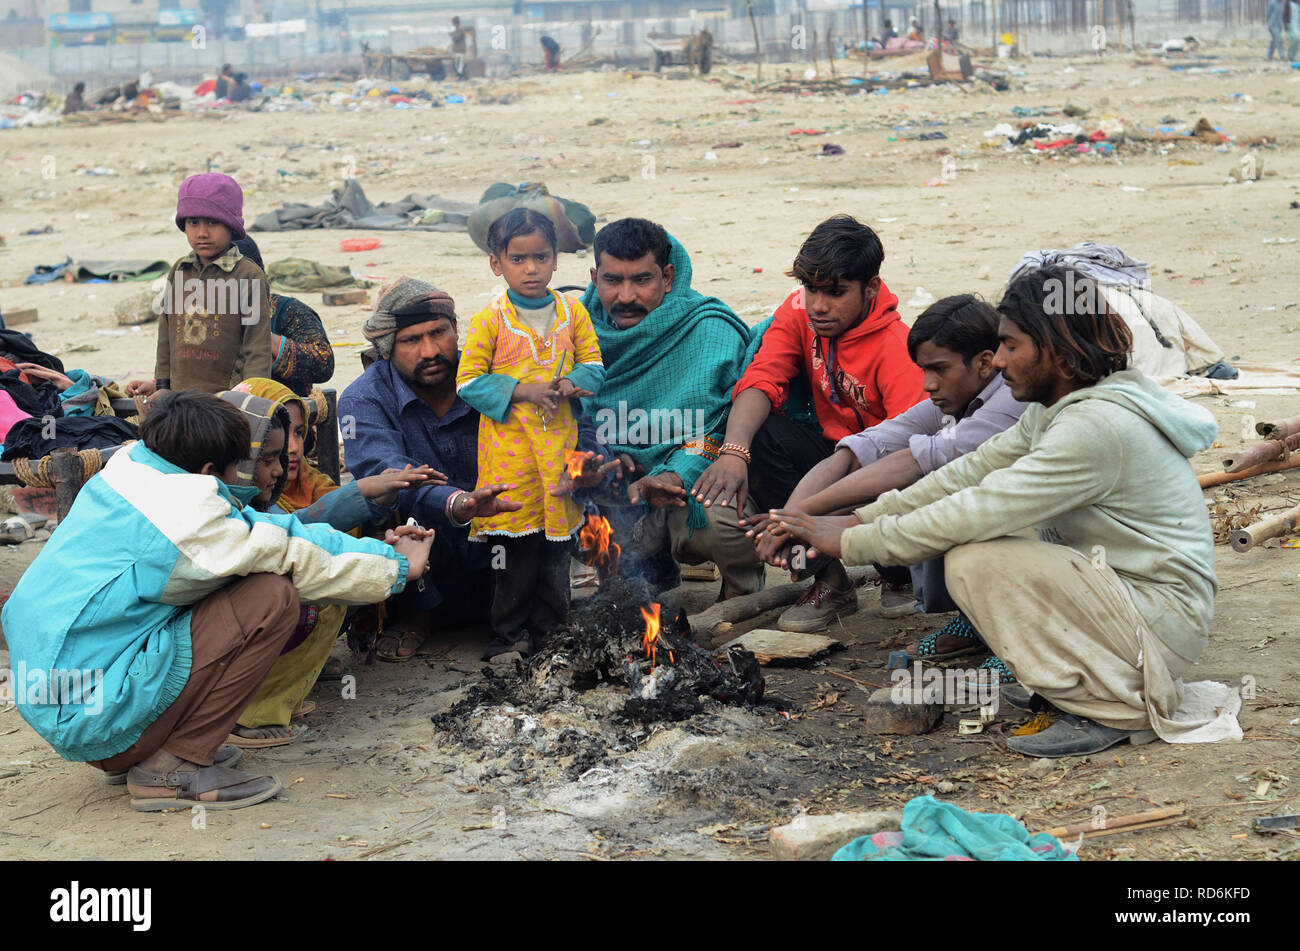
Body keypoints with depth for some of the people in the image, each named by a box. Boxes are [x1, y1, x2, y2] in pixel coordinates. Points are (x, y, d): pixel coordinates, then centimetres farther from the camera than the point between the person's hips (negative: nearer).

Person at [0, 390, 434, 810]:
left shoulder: (130, 468, 9)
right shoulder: (191, 517, -17)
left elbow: (254, 527, 14)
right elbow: (303, 564, -6)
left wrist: (378, 549, 18)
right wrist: (399, 567, 11)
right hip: (93, 713, -9)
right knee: (275, 597, -13)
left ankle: (125, 755, 16)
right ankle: (174, 768, -6)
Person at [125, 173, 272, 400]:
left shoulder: (249, 275, -3)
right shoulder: (179, 271, 14)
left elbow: (257, 348, -4)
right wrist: (161, 384, 19)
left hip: (227, 395, -4)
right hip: (179, 395, 5)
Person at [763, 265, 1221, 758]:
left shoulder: (1096, 426, -24)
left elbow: (978, 510, -25)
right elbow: (971, 471, 8)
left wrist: (851, 544, -18)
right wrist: (860, 519, 0)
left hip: (1162, 619, -10)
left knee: (975, 561, -23)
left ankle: (1116, 707, -12)